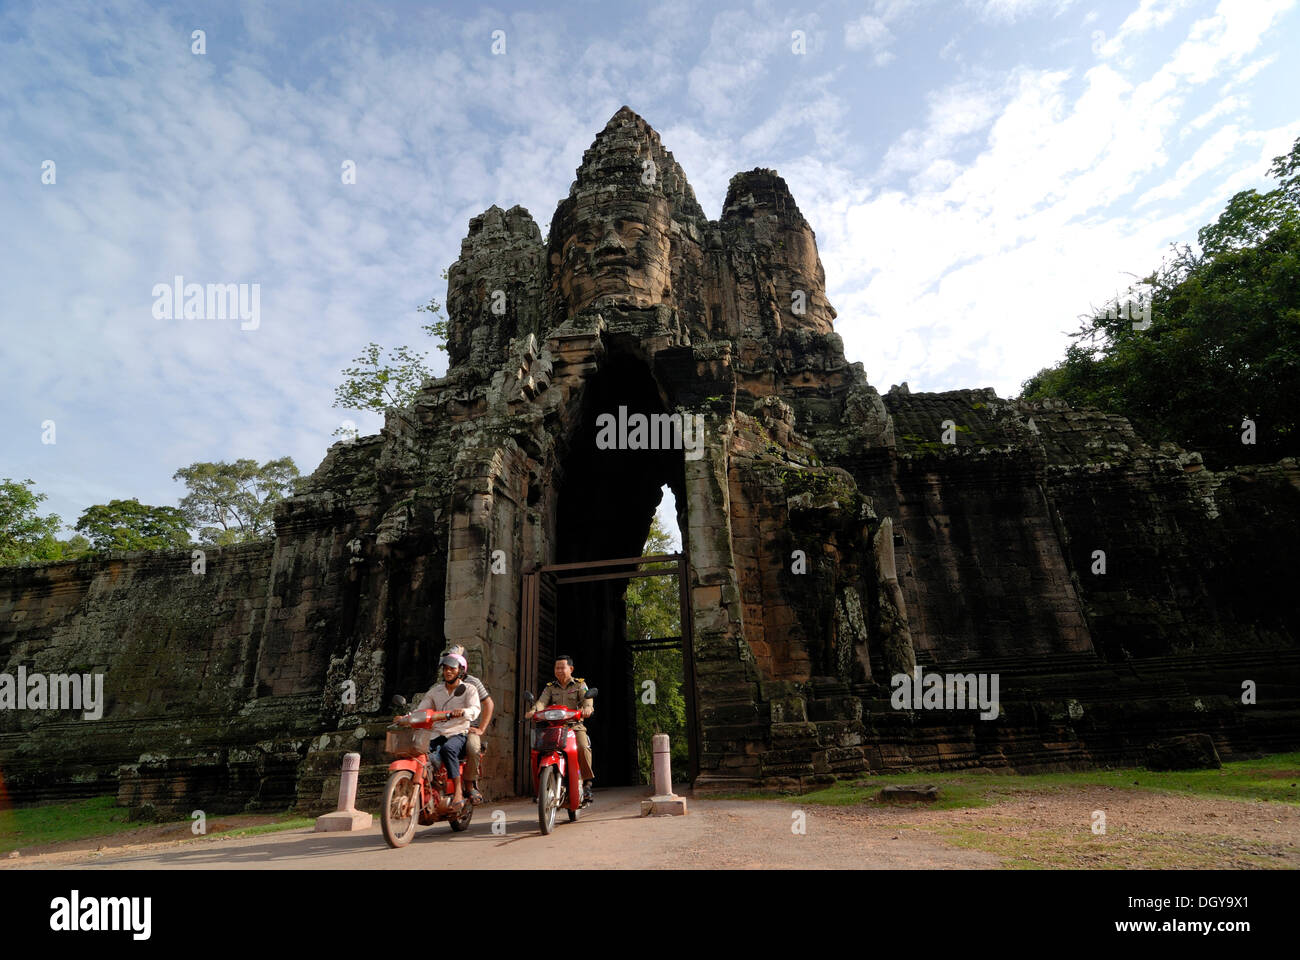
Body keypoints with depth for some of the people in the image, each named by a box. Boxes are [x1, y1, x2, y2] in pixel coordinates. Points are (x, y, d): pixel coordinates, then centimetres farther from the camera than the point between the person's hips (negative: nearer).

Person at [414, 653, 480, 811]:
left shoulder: (469, 690, 5)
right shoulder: (435, 690, 17)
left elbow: (475, 710, -11)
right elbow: (420, 710, 14)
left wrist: (463, 711, -34)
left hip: (458, 734, -4)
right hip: (437, 734, 4)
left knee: (448, 748, -36)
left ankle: (458, 792, -30)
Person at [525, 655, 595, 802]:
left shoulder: (580, 684, 9)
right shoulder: (550, 687, 16)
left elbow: (586, 697, -10)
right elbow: (542, 701, -1)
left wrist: (587, 707, -34)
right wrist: (533, 710, -24)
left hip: (575, 725, -2)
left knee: (583, 747, -29)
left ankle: (587, 784, -18)